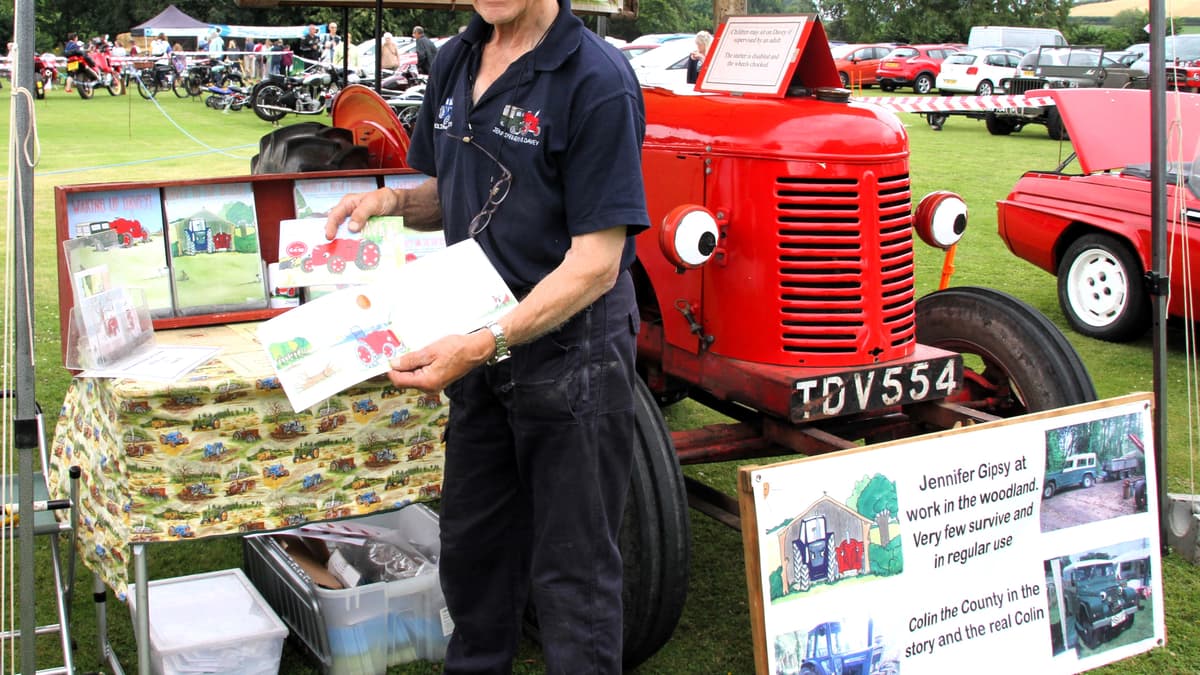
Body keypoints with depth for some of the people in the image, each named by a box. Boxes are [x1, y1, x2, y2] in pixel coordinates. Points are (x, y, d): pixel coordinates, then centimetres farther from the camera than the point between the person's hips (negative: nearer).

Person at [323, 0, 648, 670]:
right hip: (481, 343, 8)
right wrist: (391, 200, -3)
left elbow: (596, 262, -22)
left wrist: (484, 345, -29)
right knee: (473, 542, 21)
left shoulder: (597, 80, -19)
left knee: (572, 566, 5)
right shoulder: (456, 64, 5)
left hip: (571, 347, -7)